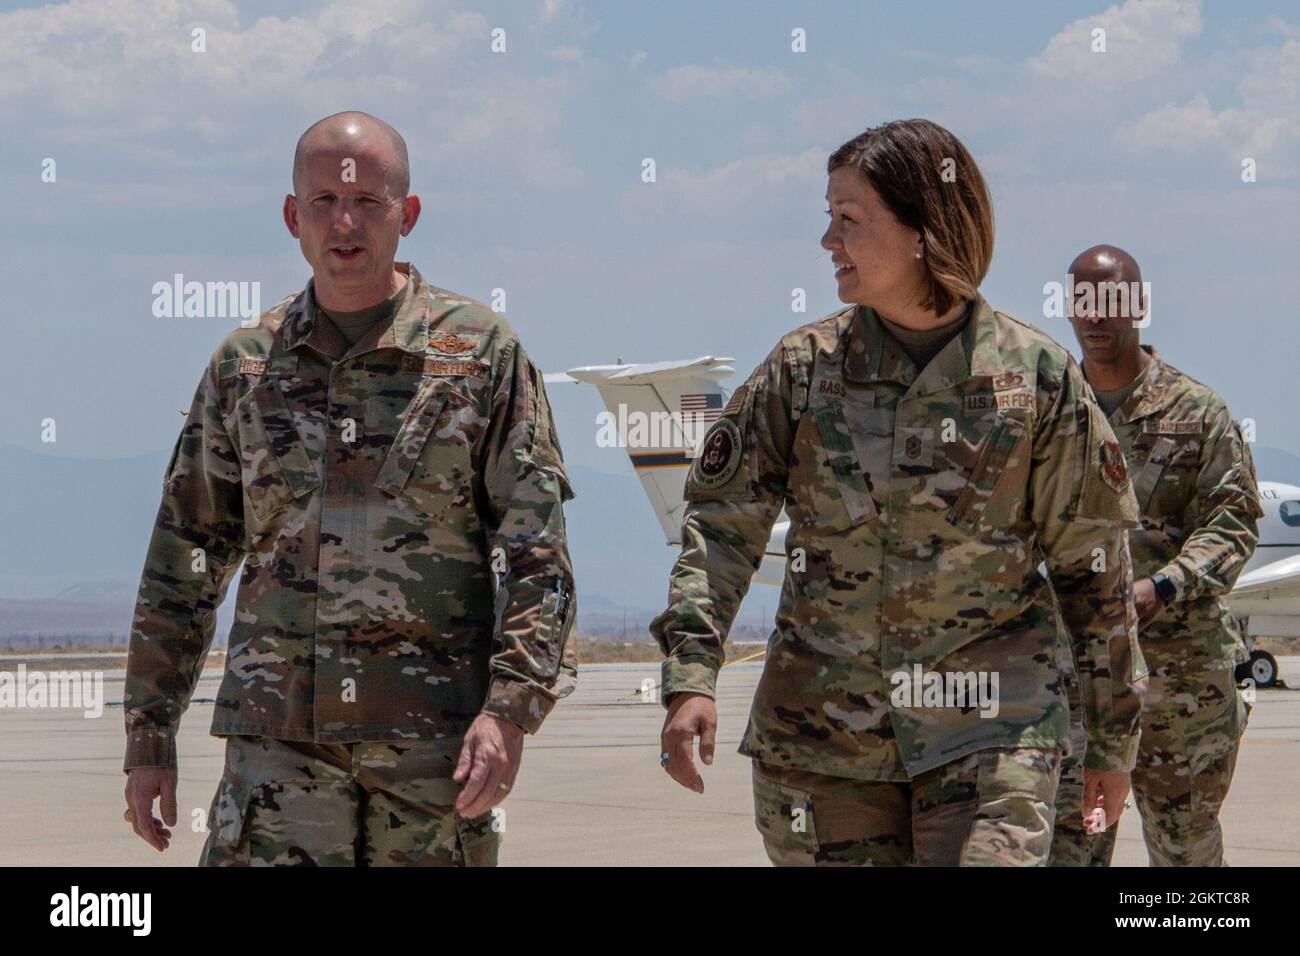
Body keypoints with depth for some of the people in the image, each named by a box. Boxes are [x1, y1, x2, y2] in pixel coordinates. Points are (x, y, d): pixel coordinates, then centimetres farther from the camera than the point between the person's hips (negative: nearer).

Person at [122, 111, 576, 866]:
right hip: (280, 734, 1)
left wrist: (512, 709, -15)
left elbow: (538, 555, -4)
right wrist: (149, 733, 8)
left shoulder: (483, 352, 1)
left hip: (435, 737, -1)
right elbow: (183, 562, 13)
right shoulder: (244, 366, 9)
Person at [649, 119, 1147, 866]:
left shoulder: (1038, 380, -4)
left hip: (987, 727, -2)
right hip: (823, 723, 2)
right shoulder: (803, 369, 0)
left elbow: (1094, 567, 3)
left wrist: (1114, 735, 9)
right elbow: (720, 522, -2)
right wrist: (691, 678, -16)